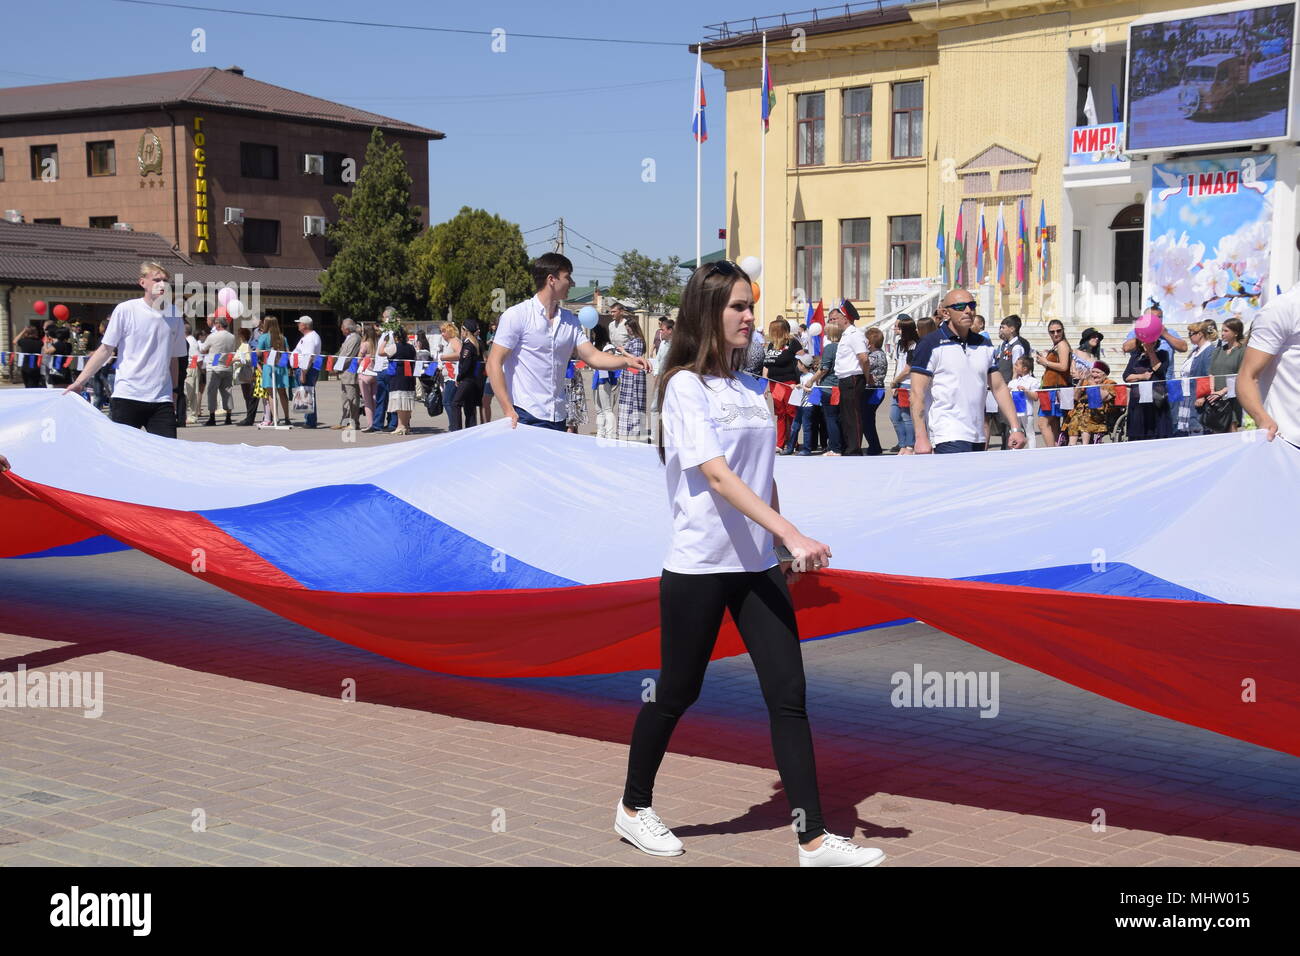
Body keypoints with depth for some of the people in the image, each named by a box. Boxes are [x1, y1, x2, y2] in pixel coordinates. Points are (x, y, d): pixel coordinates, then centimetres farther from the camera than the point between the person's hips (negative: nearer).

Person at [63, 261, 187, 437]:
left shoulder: (174, 316, 9)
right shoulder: (125, 310, -2)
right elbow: (105, 350, 3)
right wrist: (80, 381, -1)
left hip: (161, 401, 3)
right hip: (127, 398, -3)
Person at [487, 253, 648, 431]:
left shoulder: (570, 321, 13)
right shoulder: (516, 315, -6)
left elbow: (592, 356, 10)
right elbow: (494, 363, -9)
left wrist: (628, 361, -8)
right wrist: (508, 410, -17)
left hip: (557, 417, 6)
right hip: (524, 416, -6)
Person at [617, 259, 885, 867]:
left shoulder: (754, 389, 11)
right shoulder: (685, 386, -10)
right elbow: (717, 476, -22)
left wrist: (782, 551, 15)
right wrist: (791, 534, -29)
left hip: (757, 566, 6)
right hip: (698, 566, -6)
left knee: (788, 695, -1)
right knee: (676, 693, 7)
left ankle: (814, 839, 1)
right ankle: (634, 808, 29)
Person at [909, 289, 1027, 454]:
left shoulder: (985, 346, 15)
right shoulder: (930, 345, -4)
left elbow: (999, 388, 19)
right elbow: (917, 393, -8)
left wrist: (1016, 428, 10)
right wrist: (921, 438, -16)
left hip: (978, 439, 7)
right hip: (948, 440, -6)